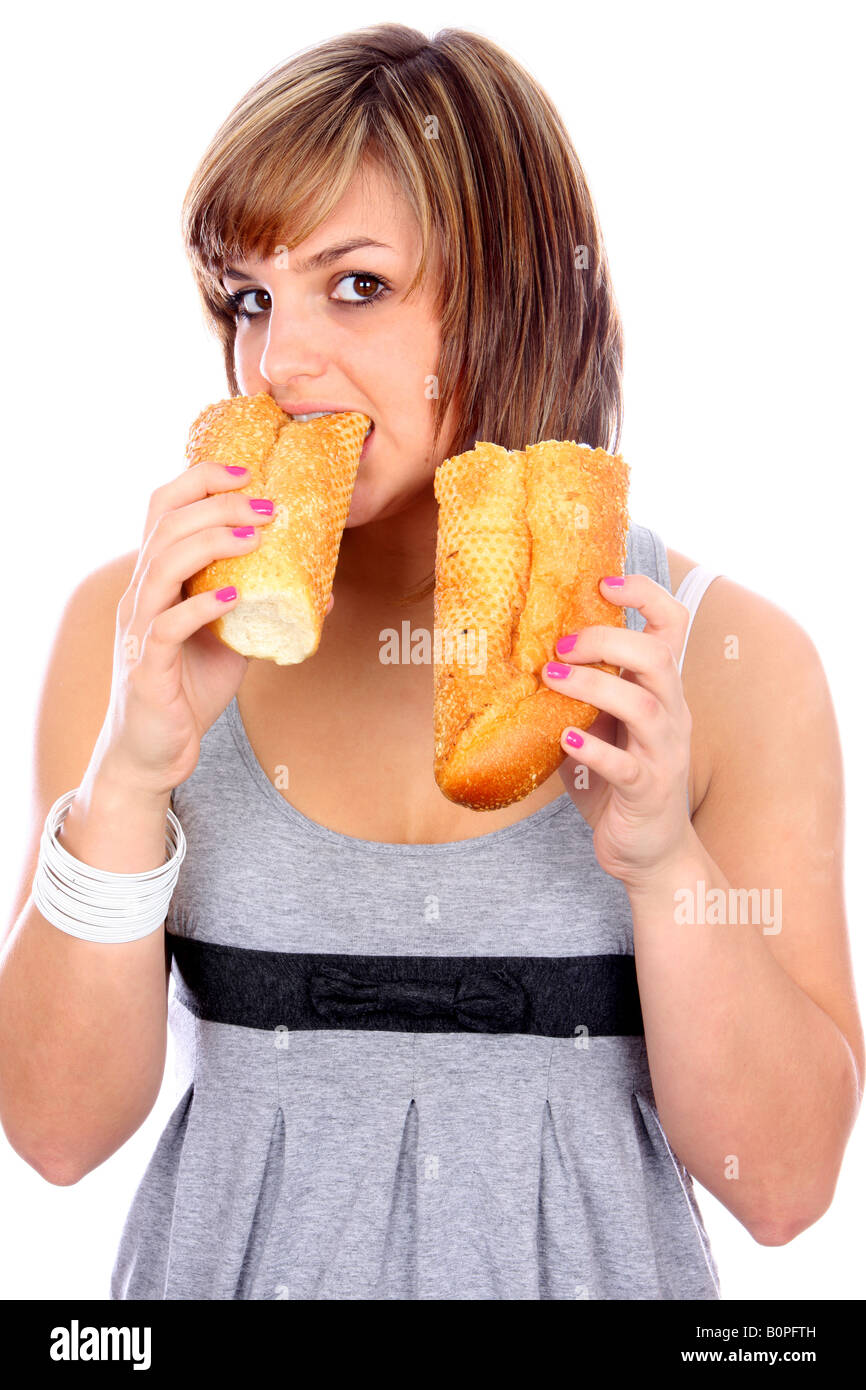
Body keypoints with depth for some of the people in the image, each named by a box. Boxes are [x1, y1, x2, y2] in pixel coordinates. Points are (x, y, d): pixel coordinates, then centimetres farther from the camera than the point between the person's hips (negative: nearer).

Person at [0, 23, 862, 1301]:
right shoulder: (135, 626, -10)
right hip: (242, 1254, 1)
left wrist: (666, 863, -26)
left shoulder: (733, 659, -11)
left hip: (586, 1263, 0)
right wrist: (128, 779, -25)